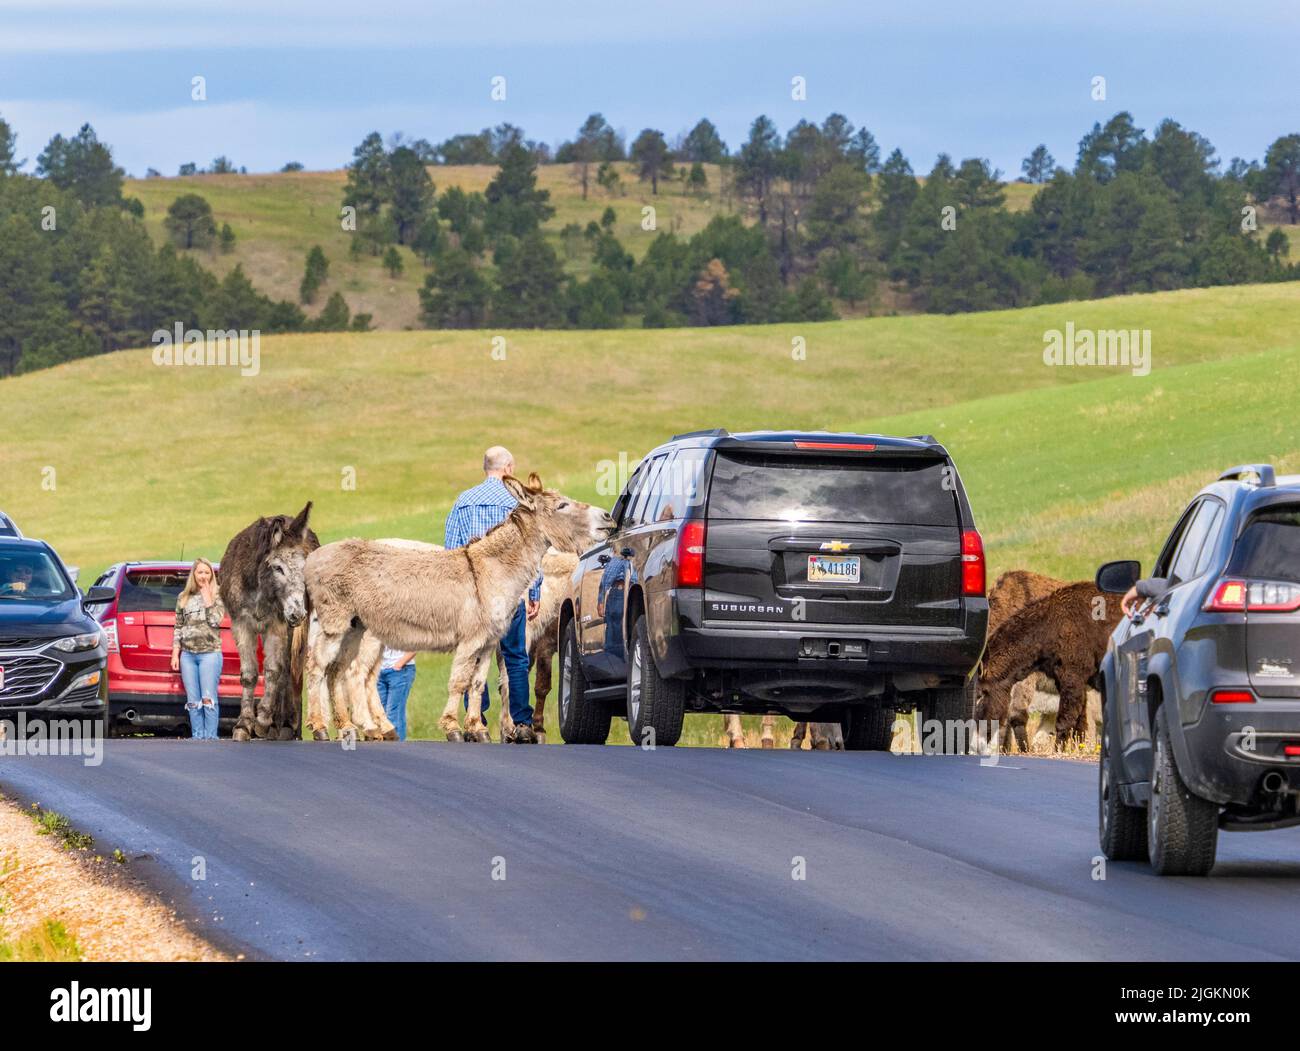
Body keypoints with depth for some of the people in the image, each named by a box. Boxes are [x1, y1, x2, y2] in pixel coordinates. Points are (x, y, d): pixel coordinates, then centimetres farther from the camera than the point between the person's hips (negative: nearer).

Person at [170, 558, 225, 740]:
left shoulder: (217, 596, 5)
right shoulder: (184, 598, 14)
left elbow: (215, 620, -9)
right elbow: (178, 627, 15)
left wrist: (207, 597, -7)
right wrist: (175, 654, 8)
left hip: (210, 653, -4)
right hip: (188, 655, 4)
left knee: (208, 699, -12)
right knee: (193, 701, 1)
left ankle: (210, 737, -10)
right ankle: (197, 738, 4)